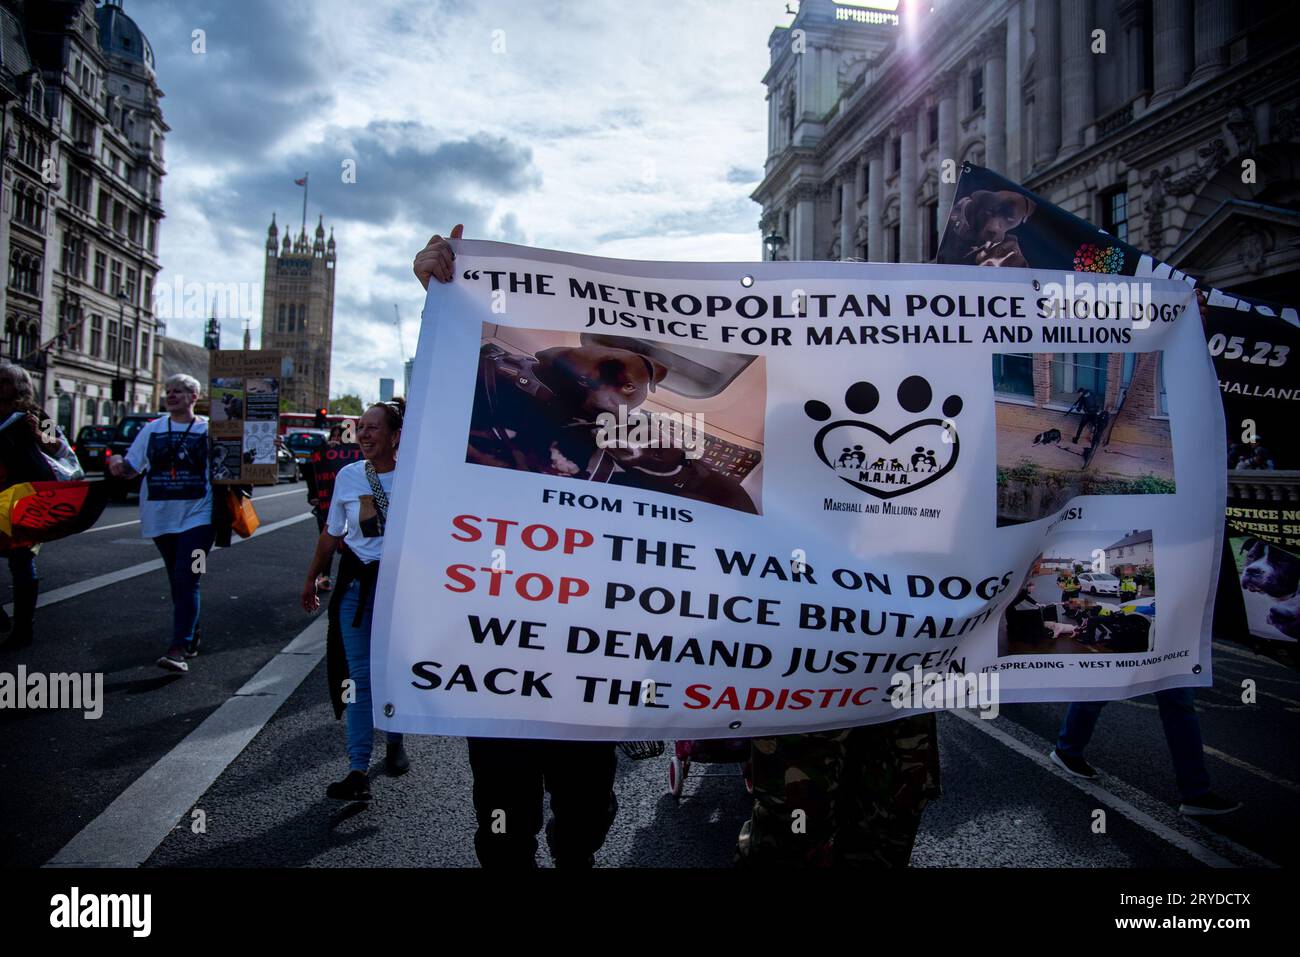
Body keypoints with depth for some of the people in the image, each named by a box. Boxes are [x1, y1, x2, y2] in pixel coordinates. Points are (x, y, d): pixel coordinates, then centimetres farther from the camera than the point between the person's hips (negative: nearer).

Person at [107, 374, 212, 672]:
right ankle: (191, 637, 31)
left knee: (186, 581, -11)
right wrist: (119, 466, -13)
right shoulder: (152, 429, 10)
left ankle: (178, 649, -13)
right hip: (160, 517, 5)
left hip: (197, 517, -4)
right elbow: (132, 467, 9)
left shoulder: (209, 429, 0)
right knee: (178, 581, 15)